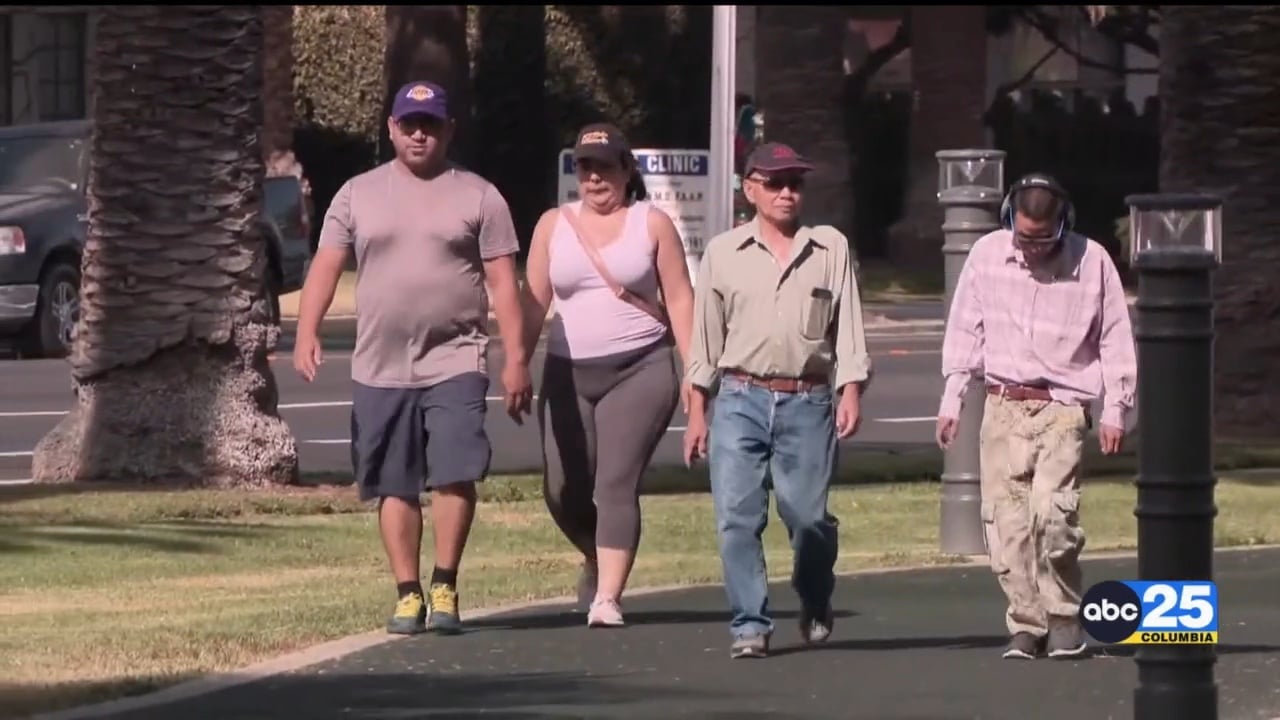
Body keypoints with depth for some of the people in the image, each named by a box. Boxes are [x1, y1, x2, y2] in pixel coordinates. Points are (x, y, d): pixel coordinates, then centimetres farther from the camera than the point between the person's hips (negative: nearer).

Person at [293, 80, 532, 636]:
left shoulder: (478, 197, 5)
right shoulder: (358, 195, 11)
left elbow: (503, 282, 2)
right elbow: (325, 267, 6)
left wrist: (515, 359, -4)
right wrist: (307, 333, -9)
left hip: (454, 363, -2)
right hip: (379, 369, 2)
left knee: (455, 474, -14)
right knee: (395, 487, 5)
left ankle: (444, 586, -2)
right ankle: (408, 593, 12)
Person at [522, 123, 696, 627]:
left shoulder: (651, 224, 5)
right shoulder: (554, 225, 12)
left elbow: (679, 300, 3)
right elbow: (533, 302, 12)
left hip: (639, 370, -3)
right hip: (568, 373, 3)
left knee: (617, 485, -15)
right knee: (563, 491, 3)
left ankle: (607, 597, -18)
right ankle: (597, 559, 33)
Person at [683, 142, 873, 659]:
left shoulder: (831, 249, 8)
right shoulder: (723, 253, 10)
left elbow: (848, 325, 6)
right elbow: (705, 335, 12)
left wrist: (851, 392, -6)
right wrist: (697, 412, 9)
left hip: (808, 402, -1)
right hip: (741, 401, 1)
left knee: (808, 515, 0)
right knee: (737, 516, -8)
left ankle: (815, 606, 27)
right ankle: (750, 625, -1)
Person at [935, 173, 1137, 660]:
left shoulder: (1092, 262, -3)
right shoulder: (987, 255, 2)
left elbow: (1115, 340, 5)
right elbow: (965, 331, 12)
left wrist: (1115, 411, 2)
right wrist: (951, 400, 10)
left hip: (1063, 406, -3)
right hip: (1003, 406, 3)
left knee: (1052, 510, -19)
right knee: (1005, 520, -4)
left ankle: (1064, 615, -2)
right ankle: (1026, 623, 6)